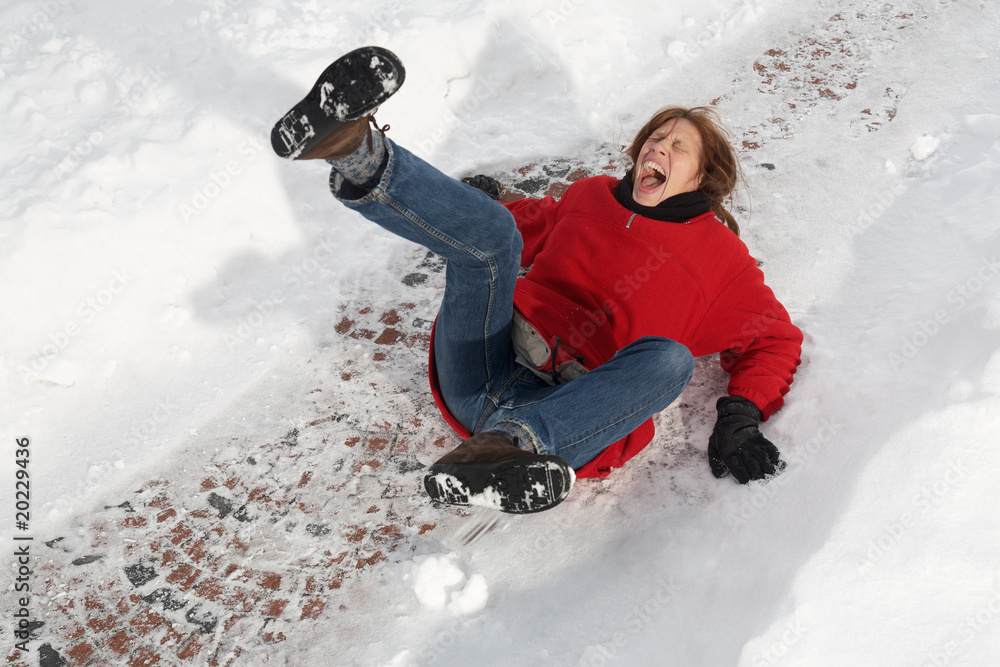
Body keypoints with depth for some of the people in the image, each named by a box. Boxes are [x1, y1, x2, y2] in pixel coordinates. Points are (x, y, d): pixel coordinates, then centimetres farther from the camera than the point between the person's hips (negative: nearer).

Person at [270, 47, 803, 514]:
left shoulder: (719, 254, 16)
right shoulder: (591, 195, 24)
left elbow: (774, 339, 14)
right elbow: (524, 225, 38)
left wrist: (741, 417, -1)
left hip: (572, 407, -2)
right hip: (479, 375, 3)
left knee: (669, 358, -31)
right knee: (490, 228, -17)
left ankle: (504, 443, -51)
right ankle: (357, 152, -43)